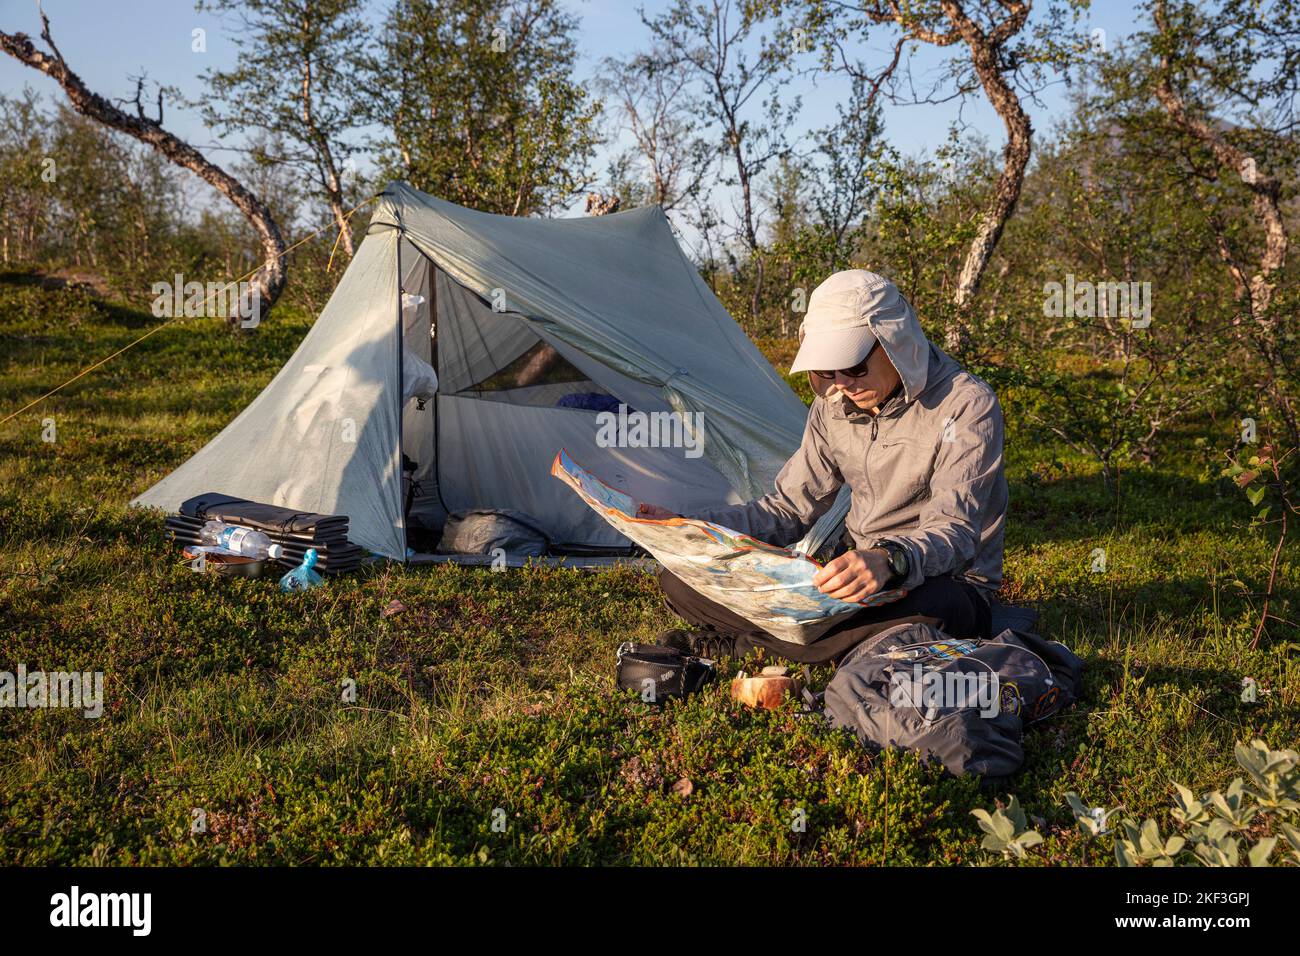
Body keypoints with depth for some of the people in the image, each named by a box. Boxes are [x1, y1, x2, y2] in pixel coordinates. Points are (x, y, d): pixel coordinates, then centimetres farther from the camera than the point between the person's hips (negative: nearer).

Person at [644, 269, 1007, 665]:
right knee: (683, 577, -7)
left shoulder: (966, 405, -17)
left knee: (928, 613, -47)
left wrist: (889, 560, -51)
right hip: (857, 577, 5)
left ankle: (744, 642, -25)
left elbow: (954, 532, -28)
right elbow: (789, 509, 7)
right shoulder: (834, 406, 3)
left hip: (940, 585, -5)